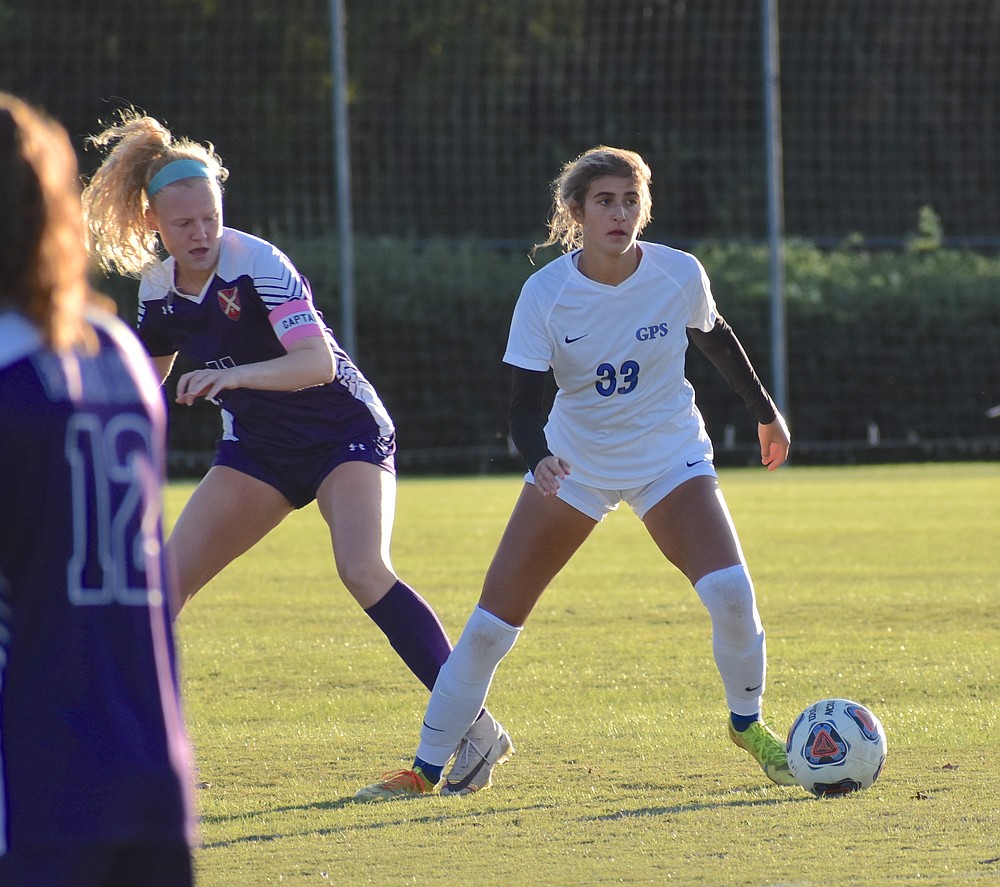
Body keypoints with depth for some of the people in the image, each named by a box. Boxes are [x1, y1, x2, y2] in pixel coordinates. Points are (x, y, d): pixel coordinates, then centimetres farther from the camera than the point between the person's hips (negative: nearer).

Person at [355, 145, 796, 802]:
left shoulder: (679, 275, -16)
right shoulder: (546, 293, -19)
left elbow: (715, 337, 7)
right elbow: (524, 402, -17)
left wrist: (766, 412, 18)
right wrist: (538, 459, -39)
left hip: (669, 457, 0)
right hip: (574, 463, 0)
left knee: (729, 589, -22)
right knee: (493, 619, -6)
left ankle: (748, 725, 6)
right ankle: (426, 769, 7)